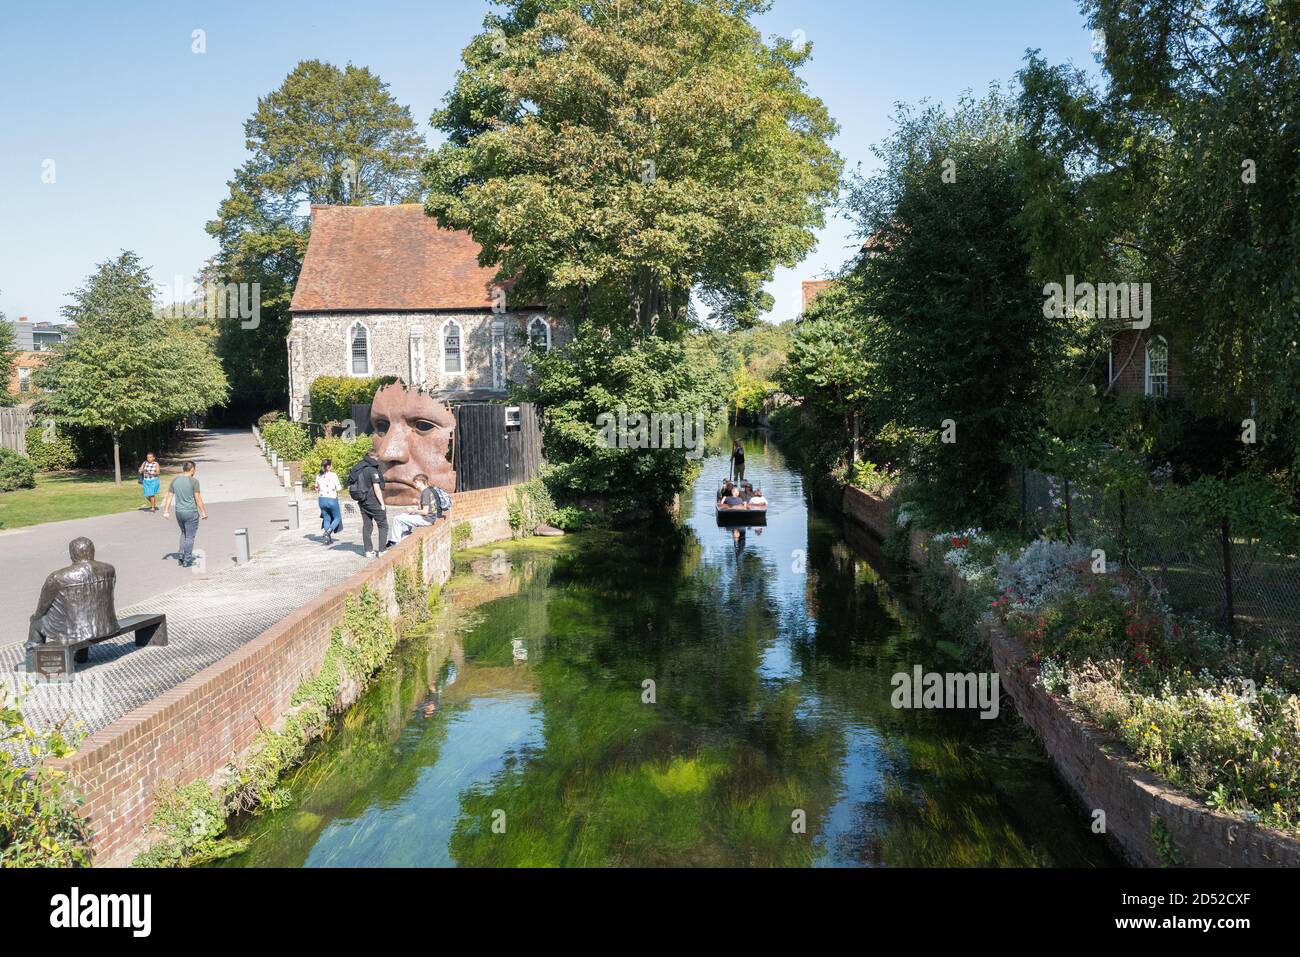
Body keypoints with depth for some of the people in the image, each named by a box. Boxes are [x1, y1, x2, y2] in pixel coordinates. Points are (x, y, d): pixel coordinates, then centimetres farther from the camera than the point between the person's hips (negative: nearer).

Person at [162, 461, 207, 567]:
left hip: (179, 512, 6)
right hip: (191, 512, -5)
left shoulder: (175, 480, 4)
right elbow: (198, 499, -12)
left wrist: (166, 511, 9)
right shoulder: (194, 481, -12)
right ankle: (187, 560, 8)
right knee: (190, 536, 4)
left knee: (183, 533, 24)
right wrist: (204, 512, -5)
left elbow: (169, 497, 5)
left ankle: (181, 556, 20)